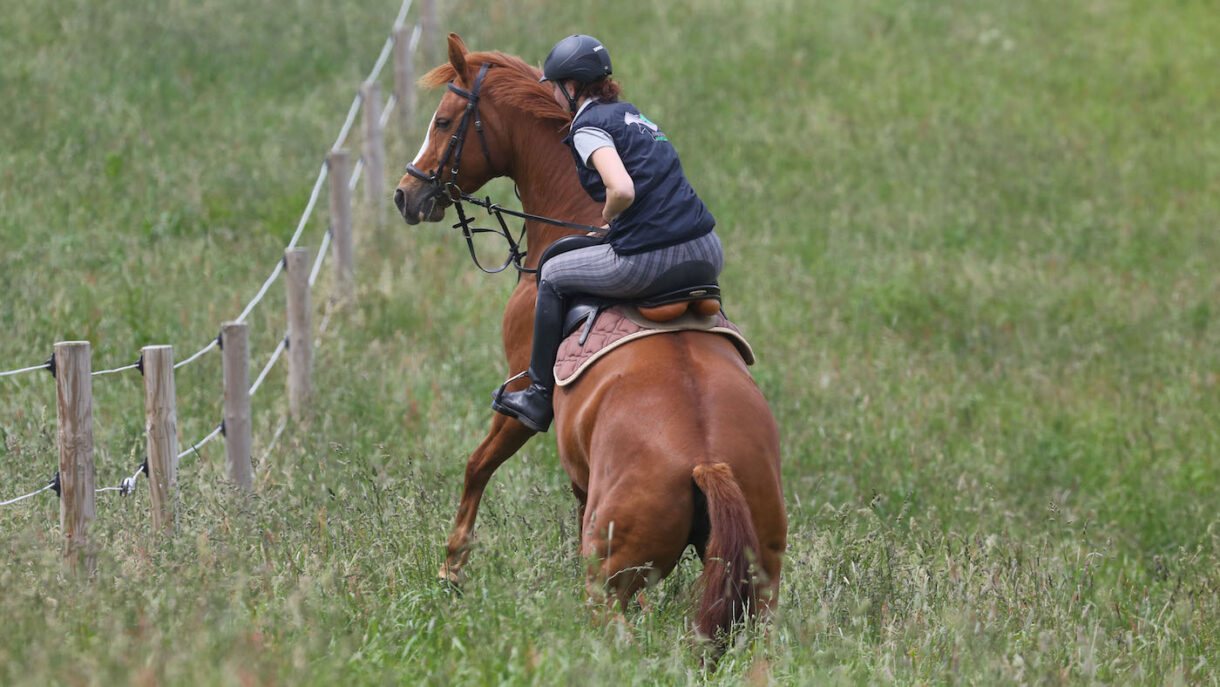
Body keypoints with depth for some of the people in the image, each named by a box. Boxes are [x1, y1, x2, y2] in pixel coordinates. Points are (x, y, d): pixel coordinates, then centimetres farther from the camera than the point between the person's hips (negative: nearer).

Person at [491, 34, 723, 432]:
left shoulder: (588, 127, -3)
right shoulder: (631, 115, 22)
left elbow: (622, 190, -19)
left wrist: (607, 220, 1)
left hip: (650, 263, -7)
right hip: (708, 256, 7)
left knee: (552, 275, 16)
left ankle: (540, 397, 22)